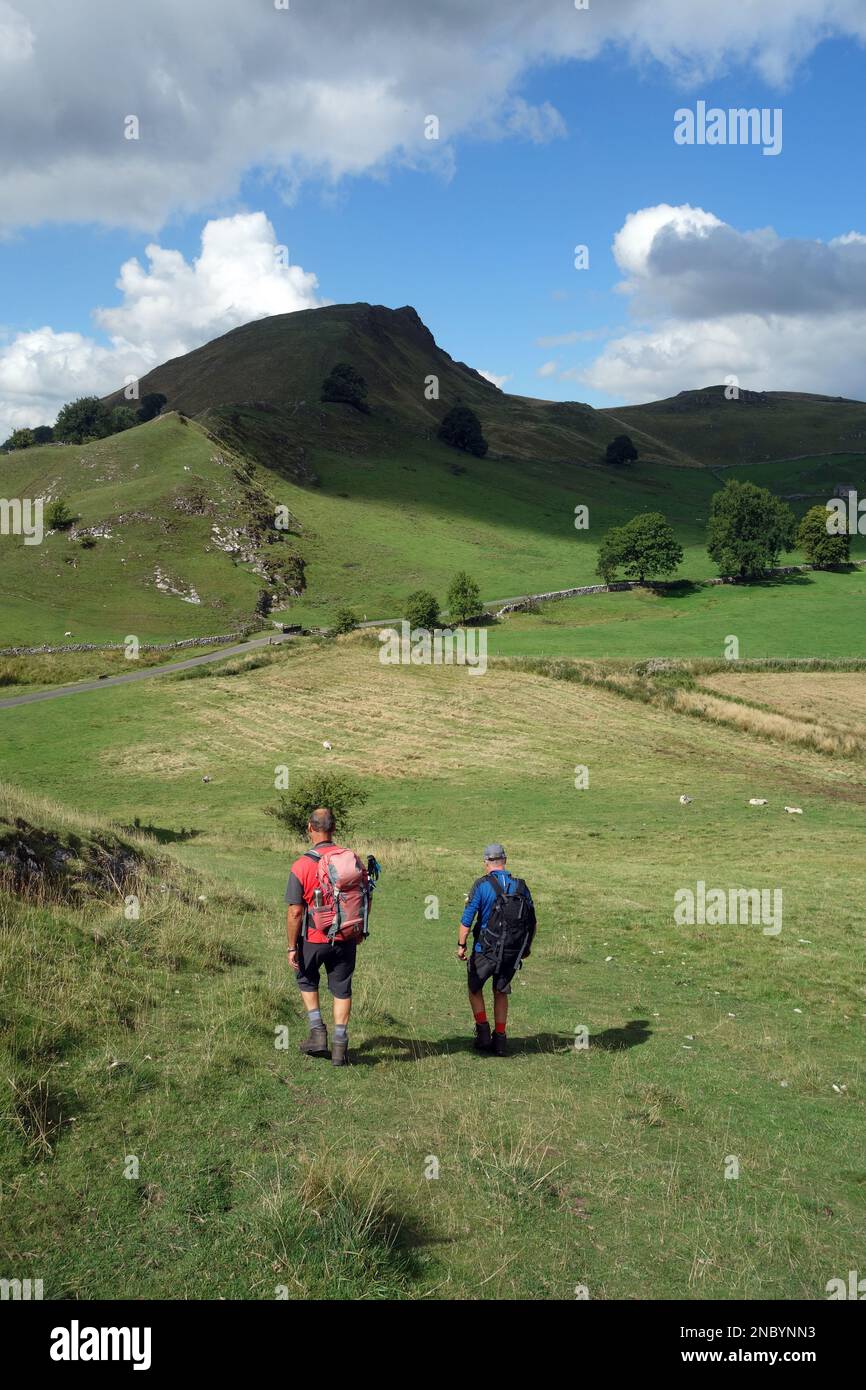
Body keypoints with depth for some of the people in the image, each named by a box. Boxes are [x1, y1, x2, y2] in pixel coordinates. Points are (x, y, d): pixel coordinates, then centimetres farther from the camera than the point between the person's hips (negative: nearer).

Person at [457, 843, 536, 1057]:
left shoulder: (482, 885, -10)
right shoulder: (521, 887, 3)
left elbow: (466, 919, -13)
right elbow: (532, 923, 8)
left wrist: (461, 945, -3)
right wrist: (525, 949, 18)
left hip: (486, 951, -4)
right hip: (513, 952, 4)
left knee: (475, 988, 18)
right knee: (501, 992, 19)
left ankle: (483, 1032, 11)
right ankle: (500, 1040, 18)